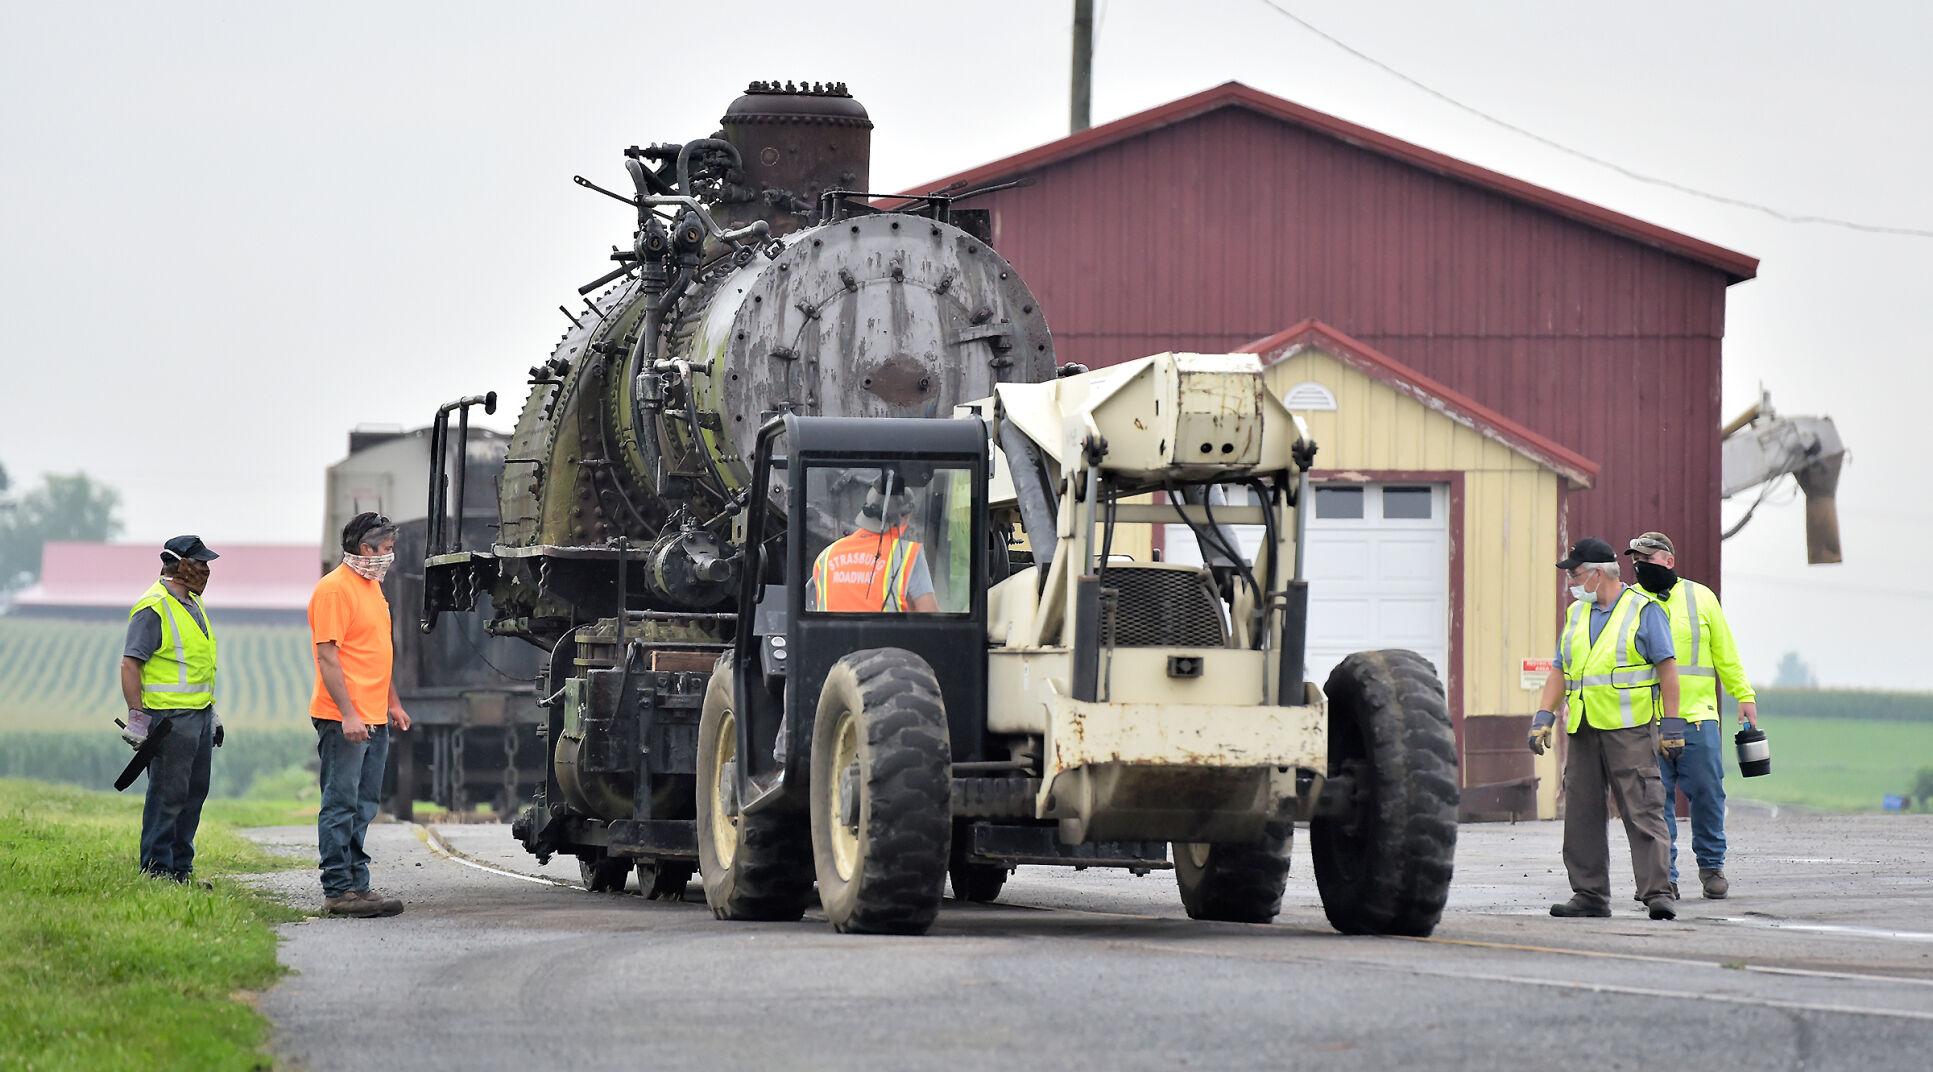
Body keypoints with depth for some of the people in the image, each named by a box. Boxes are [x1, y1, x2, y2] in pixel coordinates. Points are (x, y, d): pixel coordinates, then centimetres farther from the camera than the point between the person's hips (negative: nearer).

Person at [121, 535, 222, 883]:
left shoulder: (193, 602, 17)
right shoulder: (153, 608, -13)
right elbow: (130, 664, -16)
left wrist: (211, 711, 25)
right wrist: (137, 717, -20)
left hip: (199, 715, 9)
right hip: (170, 719, -9)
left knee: (194, 792, 11)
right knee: (168, 795, -8)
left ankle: (181, 869, 17)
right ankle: (156, 871, -4)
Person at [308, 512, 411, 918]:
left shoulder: (372, 586, 18)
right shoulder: (334, 589, -12)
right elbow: (328, 656, -17)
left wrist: (392, 702, 24)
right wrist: (348, 714, -22)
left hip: (374, 720, 9)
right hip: (343, 719, -9)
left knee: (363, 807, 11)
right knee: (341, 805, -7)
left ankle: (357, 884, 14)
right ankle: (338, 891, -7)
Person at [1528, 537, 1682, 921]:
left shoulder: (1643, 610, -2)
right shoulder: (1576, 614, 17)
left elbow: (1667, 668, -4)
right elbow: (1559, 671, 17)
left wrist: (1672, 724, -9)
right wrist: (1543, 718, 6)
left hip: (1630, 730, -7)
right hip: (1583, 730, 7)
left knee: (1643, 812, -10)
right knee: (1581, 814, 6)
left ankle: (1658, 893, -12)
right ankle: (1589, 894, 12)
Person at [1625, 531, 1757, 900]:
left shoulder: (1700, 598, 9)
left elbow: (1725, 653, 14)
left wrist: (1744, 695, 10)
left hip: (1697, 717, 0)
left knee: (1707, 793, 0)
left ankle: (1711, 866, 16)